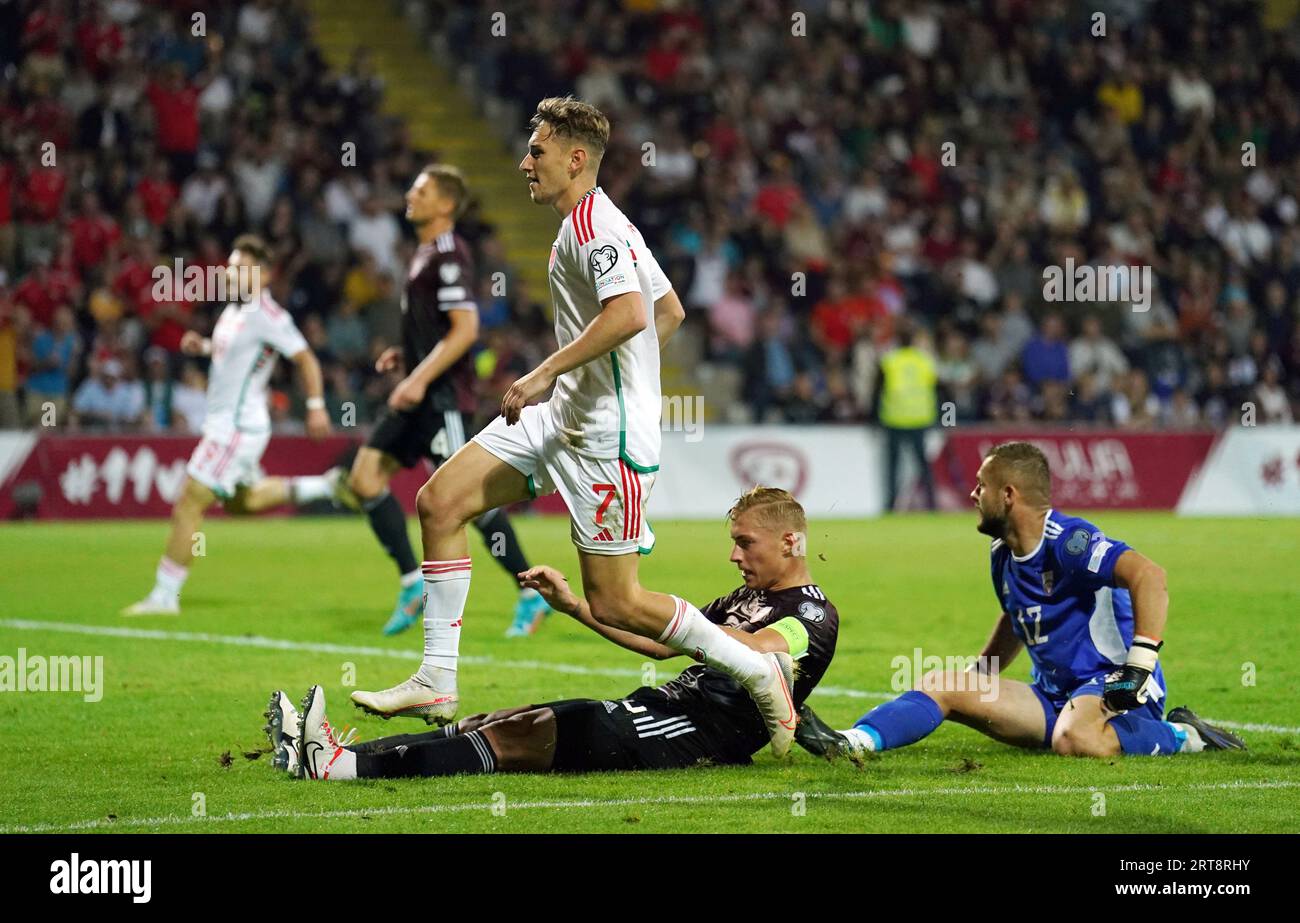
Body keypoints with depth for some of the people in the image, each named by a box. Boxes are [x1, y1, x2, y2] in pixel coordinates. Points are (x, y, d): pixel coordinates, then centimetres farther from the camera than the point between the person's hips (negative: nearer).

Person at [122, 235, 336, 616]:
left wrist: (316, 408, -15)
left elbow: (306, 359, -14)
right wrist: (203, 345, 10)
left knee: (188, 506, -9)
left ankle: (164, 596, -4)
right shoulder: (235, 310, 9)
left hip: (238, 426, -10)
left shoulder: (267, 316, -18)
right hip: (223, 423, 10)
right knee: (241, 501, 26)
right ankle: (323, 487, 27)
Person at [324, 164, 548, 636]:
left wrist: (421, 378, -25)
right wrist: (406, 353, 15)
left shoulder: (448, 256, -13)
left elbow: (465, 328, -22)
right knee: (365, 475, 3)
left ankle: (531, 594, -2)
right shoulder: (426, 254, 17)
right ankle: (412, 582, 4)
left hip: (444, 396, -10)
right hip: (420, 398, 10)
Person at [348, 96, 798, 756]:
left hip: (606, 437, -11)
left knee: (613, 604, -8)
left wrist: (543, 375, -26)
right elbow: (670, 311, 25)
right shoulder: (592, 223, 17)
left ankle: (757, 670, 6)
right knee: (439, 501, 3)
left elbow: (629, 313, -30)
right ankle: (436, 683, 4)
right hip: (564, 418, 11)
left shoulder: (593, 224, -15)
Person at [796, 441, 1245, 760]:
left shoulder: (1066, 542, -18)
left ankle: (1182, 736, -18)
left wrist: (1140, 665, -33)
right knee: (940, 685, 0)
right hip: (1055, 695, 9)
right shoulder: (1003, 555, 12)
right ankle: (850, 743, -16)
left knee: (1074, 739, -41)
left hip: (1110, 686, -9)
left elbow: (1148, 576, -30)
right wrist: (978, 678, 27)